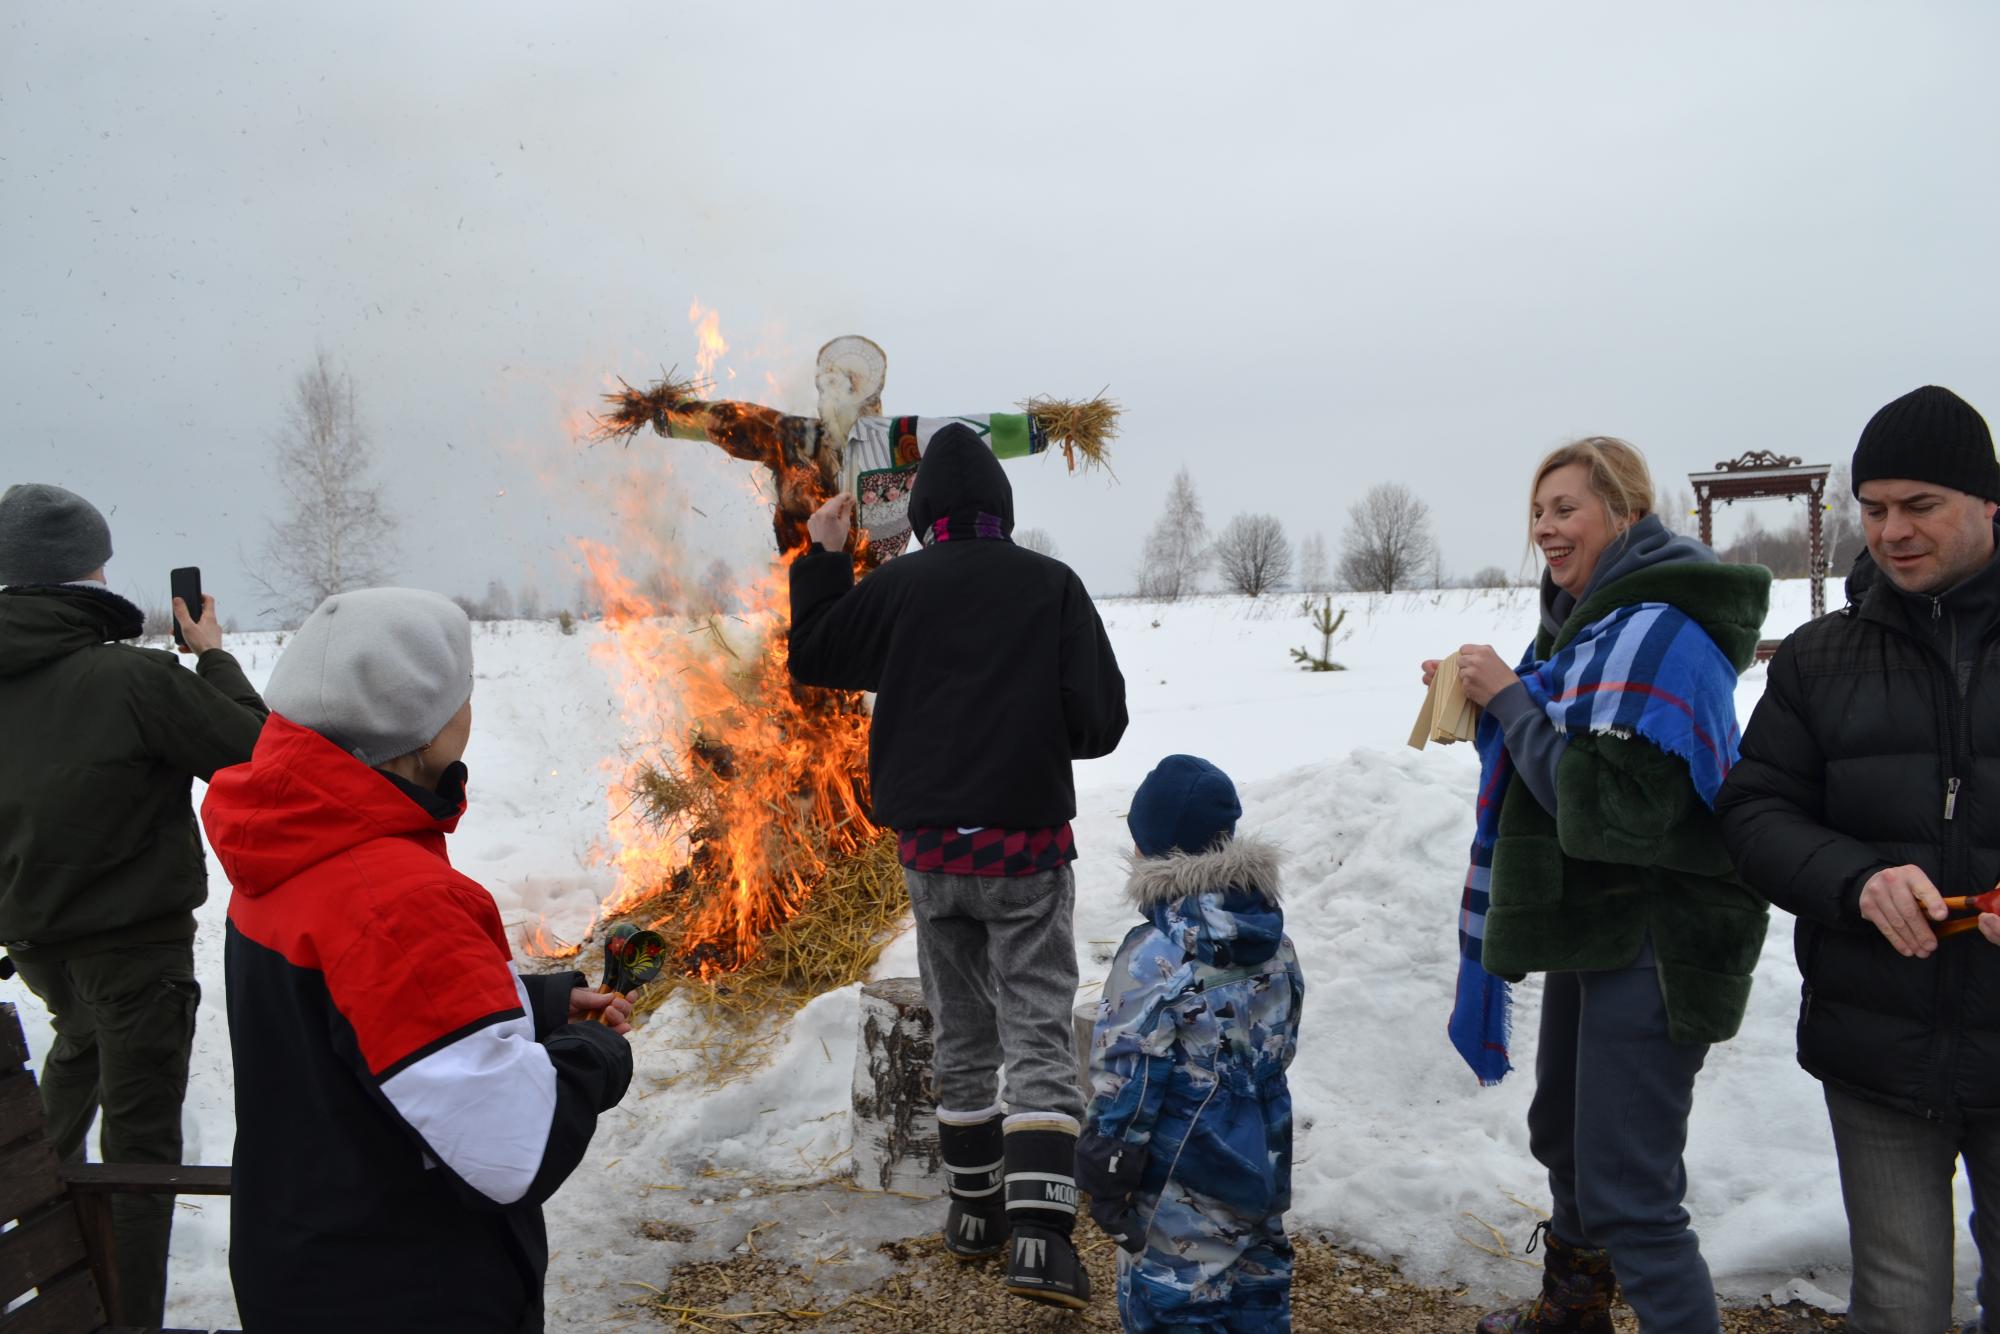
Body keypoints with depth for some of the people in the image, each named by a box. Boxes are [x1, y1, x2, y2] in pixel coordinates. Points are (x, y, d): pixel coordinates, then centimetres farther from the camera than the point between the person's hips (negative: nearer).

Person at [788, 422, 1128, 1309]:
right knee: (1038, 1035, 1)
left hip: (929, 848, 2)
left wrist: (823, 558, 20)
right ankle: (1039, 1232, -11)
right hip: (1026, 844, -2)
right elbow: (1102, 720, -6)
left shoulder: (896, 587, -3)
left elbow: (812, 657, 12)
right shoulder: (1052, 584, -5)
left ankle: (975, 1207, 28)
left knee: (962, 1034, 16)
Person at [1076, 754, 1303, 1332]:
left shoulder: (1155, 955, -20)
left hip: (1184, 1194, -7)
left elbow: (1128, 1079, -17)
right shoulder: (1274, 942, 1)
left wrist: (1106, 1180, -8)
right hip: (1264, 1169, 8)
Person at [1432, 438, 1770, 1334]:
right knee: (1563, 1135, 26)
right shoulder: (1596, 619, 11)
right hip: (1595, 925, 11)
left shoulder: (1658, 633, -20)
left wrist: (1509, 697, -21)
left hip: (1651, 946, -11)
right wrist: (1490, 699, 2)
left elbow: (1611, 804, -28)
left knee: (1627, 1192, -7)